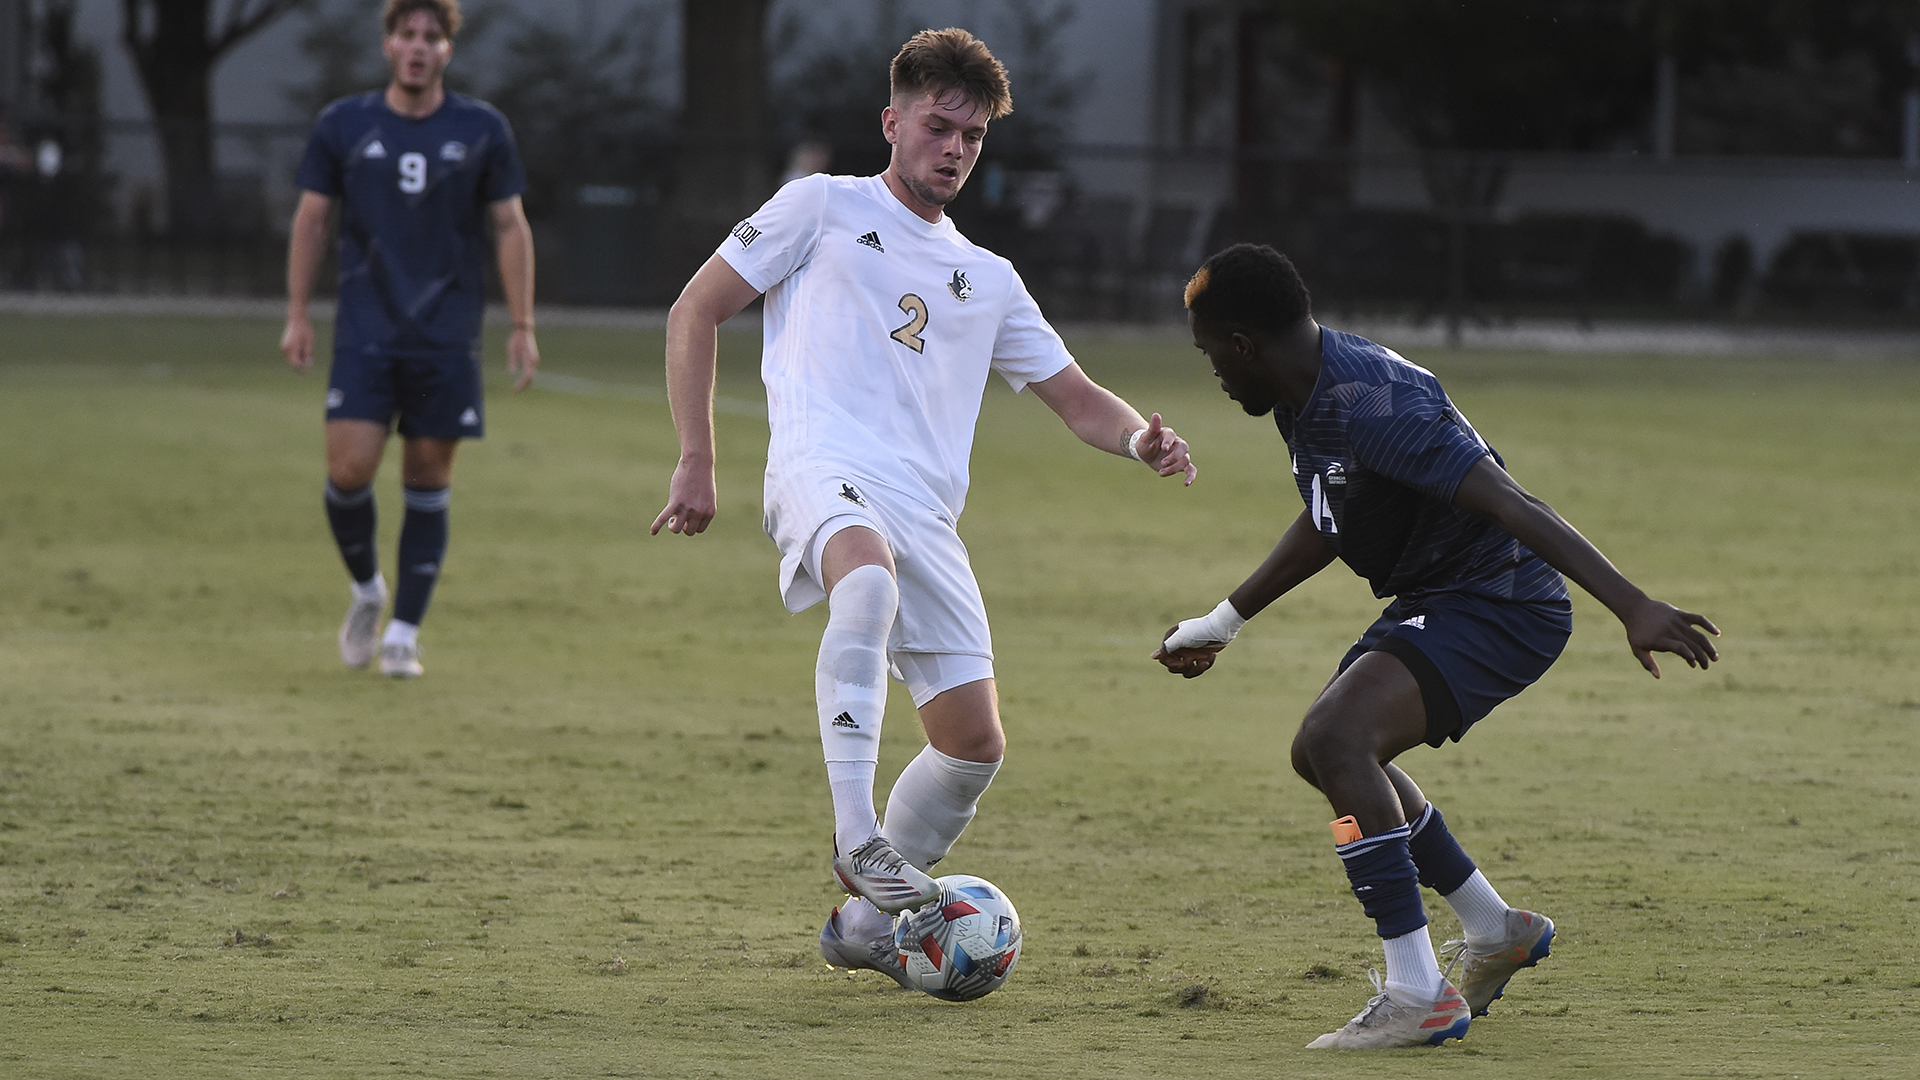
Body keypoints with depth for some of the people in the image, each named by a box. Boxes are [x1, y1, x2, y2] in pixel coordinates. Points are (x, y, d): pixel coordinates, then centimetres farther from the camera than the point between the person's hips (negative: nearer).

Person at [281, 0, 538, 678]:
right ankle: (366, 589, 17)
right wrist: (297, 316, 3)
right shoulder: (343, 126, 2)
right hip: (365, 333, 0)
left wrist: (522, 327, 0)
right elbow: (311, 220, 8)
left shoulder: (482, 131, 2)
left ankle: (403, 633, 11)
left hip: (447, 339, 0)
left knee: (428, 481, 1)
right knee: (349, 469, -11)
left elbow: (510, 227, 6)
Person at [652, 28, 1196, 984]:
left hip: (926, 513, 6)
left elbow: (1077, 401, 27)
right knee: (869, 580, -41)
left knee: (974, 741, -2)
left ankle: (864, 922, 18)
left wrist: (1140, 439, 2)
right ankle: (855, 834, -42)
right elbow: (695, 311, 12)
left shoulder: (988, 279, 27)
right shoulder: (823, 207, 14)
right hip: (824, 470, -6)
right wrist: (696, 462, 2)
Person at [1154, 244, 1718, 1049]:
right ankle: (1496, 933, 36)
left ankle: (1419, 997, -24)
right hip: (1429, 601, 11)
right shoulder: (1307, 399, 5)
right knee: (1325, 755, 23)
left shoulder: (1371, 404, -27)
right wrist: (1224, 621, 31)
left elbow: (1510, 505, -33)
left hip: (1500, 606, -11)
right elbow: (1324, 523, 24)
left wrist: (1631, 606, -39)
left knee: (1335, 738, -27)